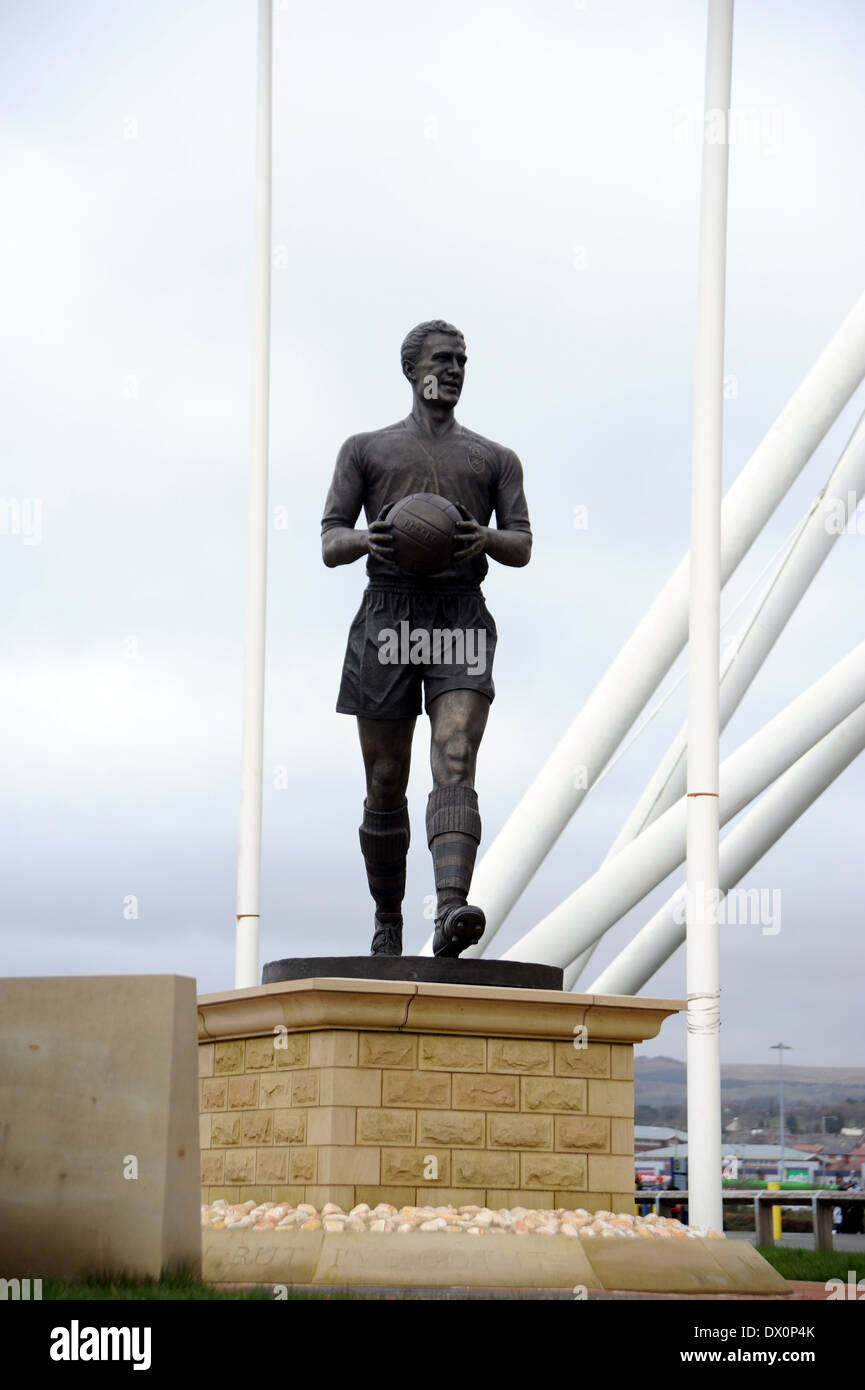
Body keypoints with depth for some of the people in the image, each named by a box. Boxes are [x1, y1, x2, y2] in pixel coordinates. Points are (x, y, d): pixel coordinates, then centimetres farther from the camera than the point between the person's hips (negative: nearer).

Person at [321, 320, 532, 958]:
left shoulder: (495, 459, 18)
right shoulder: (366, 449, 16)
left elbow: (522, 549, 9)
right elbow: (330, 546, 9)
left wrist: (486, 538, -15)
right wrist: (365, 539, -16)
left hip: (462, 619, 0)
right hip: (387, 613, 1)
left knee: (456, 763, -21)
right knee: (386, 785, 4)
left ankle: (451, 912, -38)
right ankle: (388, 920, 22)